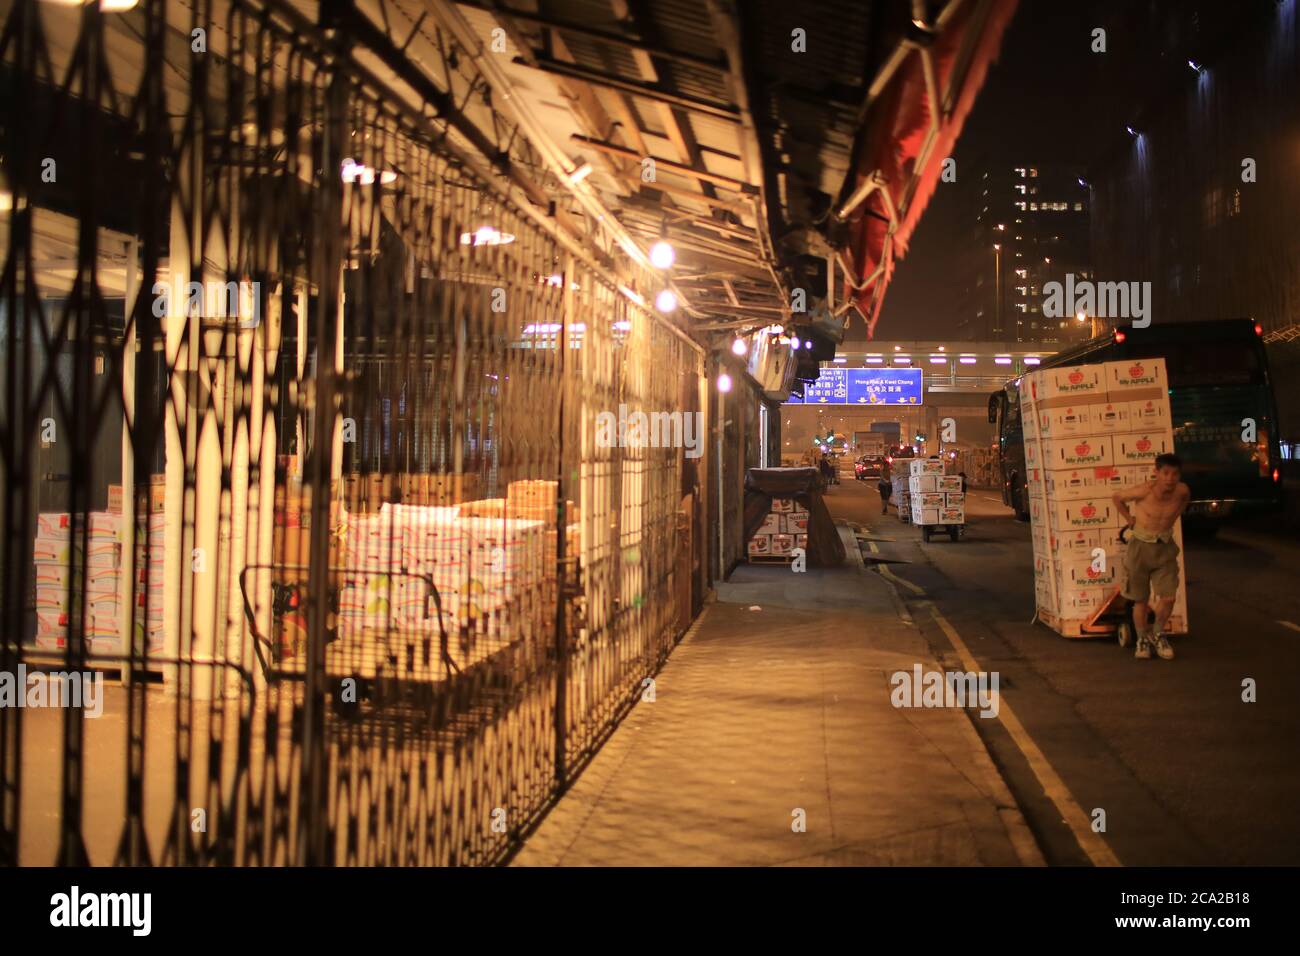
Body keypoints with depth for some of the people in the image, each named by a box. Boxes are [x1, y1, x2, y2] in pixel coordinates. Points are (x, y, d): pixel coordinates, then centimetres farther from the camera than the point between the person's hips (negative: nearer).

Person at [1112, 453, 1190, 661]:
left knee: (1168, 597, -5)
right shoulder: (1145, 490, -22)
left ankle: (1158, 635, 20)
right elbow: (1118, 497, -4)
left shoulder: (1182, 491, -13)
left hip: (1165, 547, 2)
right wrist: (1129, 519, -1)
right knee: (1141, 599, 6)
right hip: (1141, 546, -2)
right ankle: (1142, 639, 24)